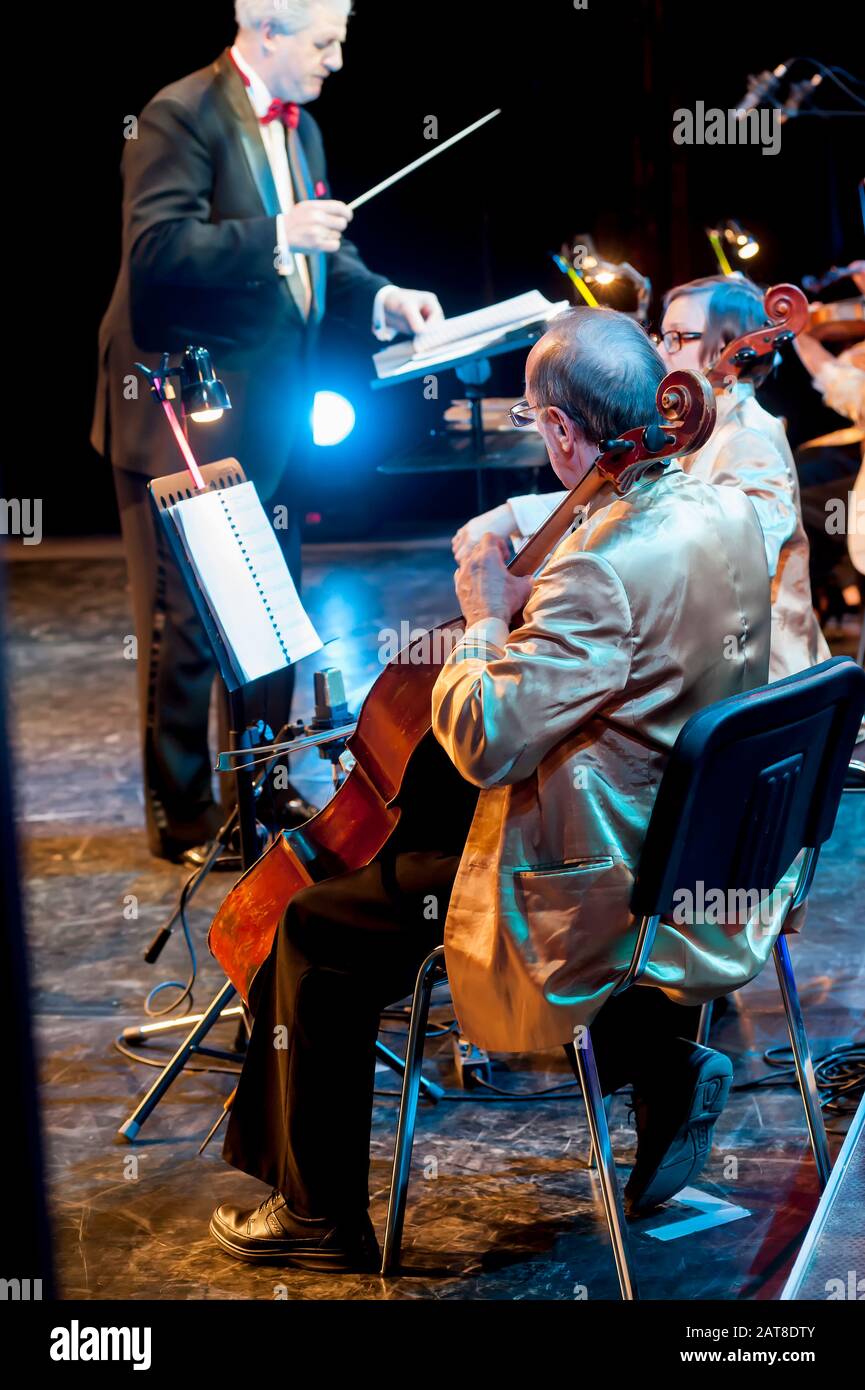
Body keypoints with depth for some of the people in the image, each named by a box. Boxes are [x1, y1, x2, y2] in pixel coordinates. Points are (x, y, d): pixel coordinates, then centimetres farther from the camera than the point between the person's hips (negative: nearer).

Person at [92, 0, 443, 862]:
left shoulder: (299, 127, 13)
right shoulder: (181, 117, -13)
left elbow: (320, 252, 19)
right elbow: (156, 252, -23)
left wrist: (380, 299, 2)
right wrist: (276, 234, -27)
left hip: (271, 416, 9)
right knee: (184, 622, -1)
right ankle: (180, 813, 9)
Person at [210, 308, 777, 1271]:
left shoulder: (605, 567, -29)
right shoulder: (726, 509, 0)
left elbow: (487, 742, -27)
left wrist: (486, 621, -12)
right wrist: (528, 608, 6)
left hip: (607, 898, -9)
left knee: (317, 927, 3)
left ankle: (320, 1213, 15)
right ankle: (660, 1054, 21)